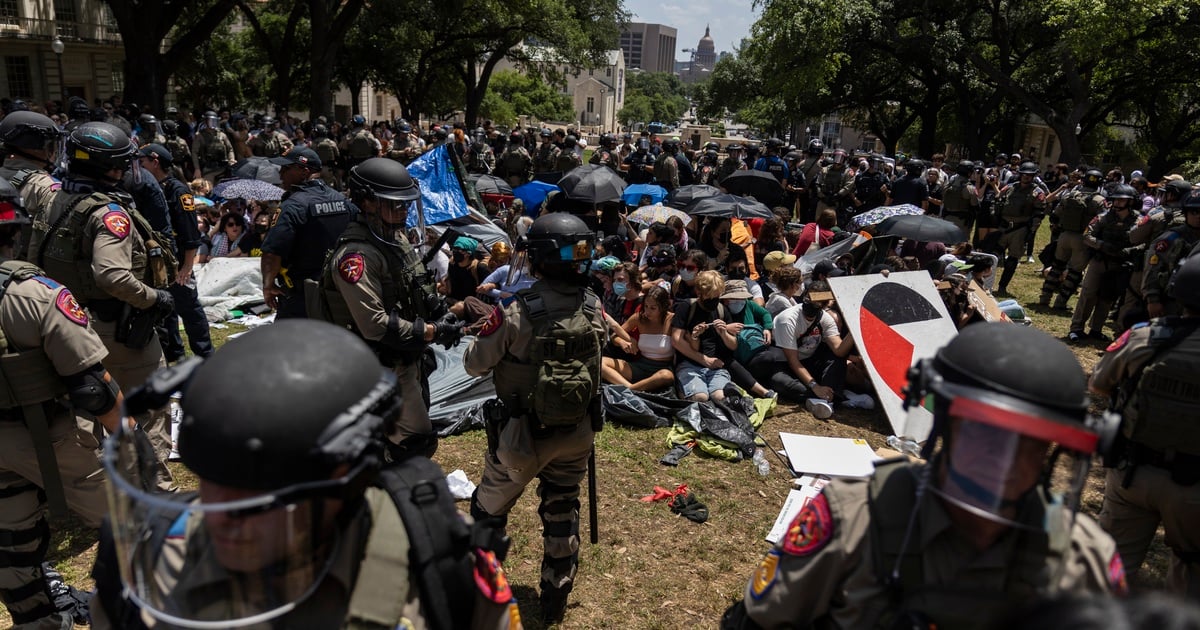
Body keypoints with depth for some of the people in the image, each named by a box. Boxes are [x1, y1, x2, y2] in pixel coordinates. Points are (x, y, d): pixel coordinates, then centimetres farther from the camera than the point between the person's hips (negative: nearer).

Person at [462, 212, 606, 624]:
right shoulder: (594, 309, -9)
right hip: (577, 431, 4)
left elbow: (474, 365, -10)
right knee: (562, 511, 22)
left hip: (523, 433, -4)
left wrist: (488, 331, 6)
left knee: (490, 510, 20)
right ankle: (556, 599, 37)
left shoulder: (515, 314, -24)